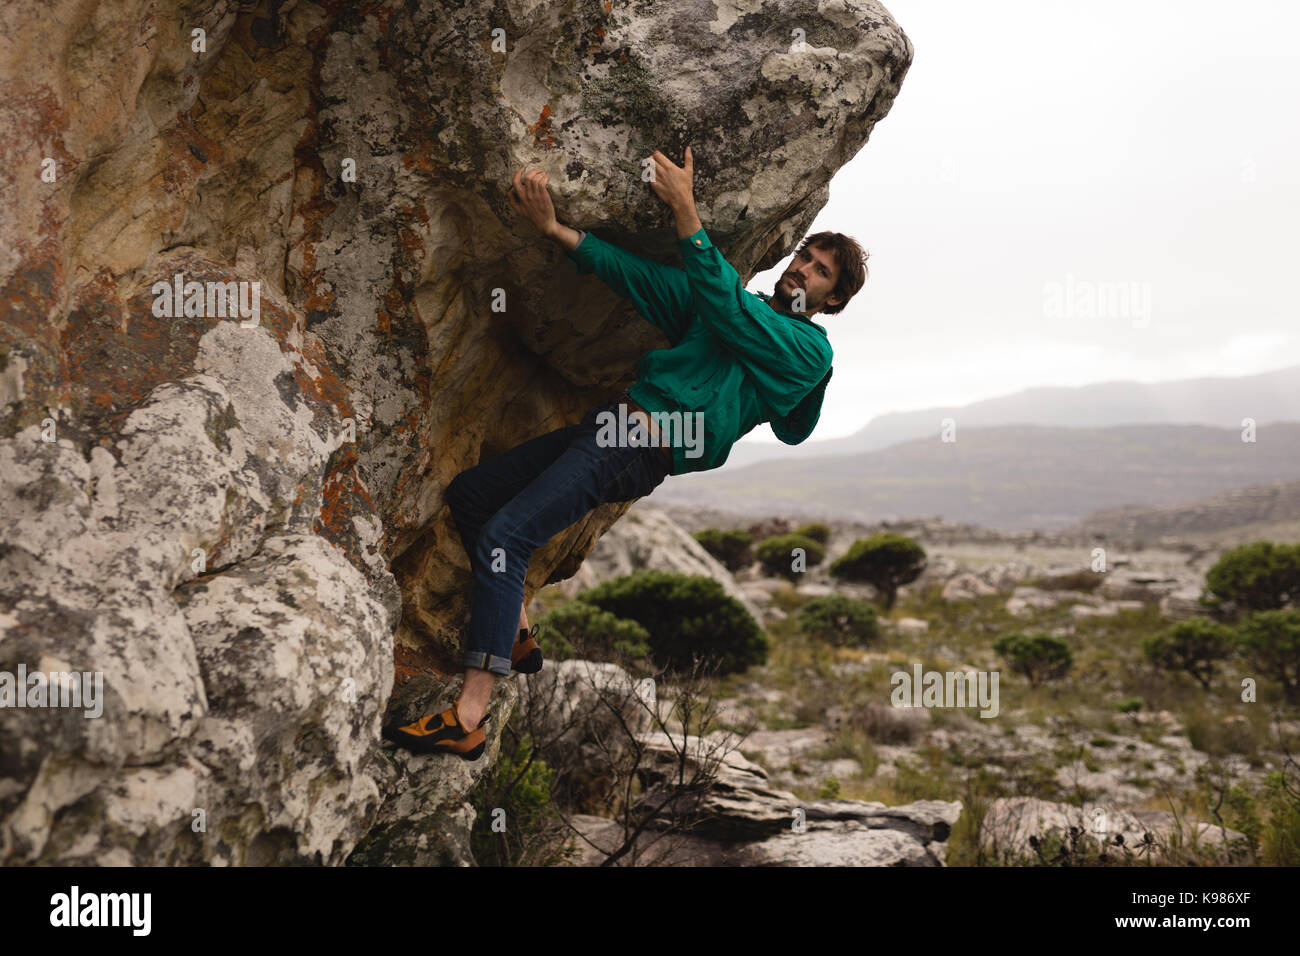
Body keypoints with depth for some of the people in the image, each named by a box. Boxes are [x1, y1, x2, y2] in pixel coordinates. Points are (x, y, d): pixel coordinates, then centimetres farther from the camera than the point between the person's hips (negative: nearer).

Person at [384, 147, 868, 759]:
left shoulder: (809, 352, -1)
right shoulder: (743, 305, 22)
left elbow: (721, 305, -12)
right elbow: (640, 278, 14)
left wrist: (686, 211, -14)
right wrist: (554, 230, 3)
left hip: (645, 451, -9)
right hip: (609, 424, 9)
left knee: (503, 537, -22)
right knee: (467, 494, 12)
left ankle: (469, 719, -23)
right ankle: (517, 636, 18)